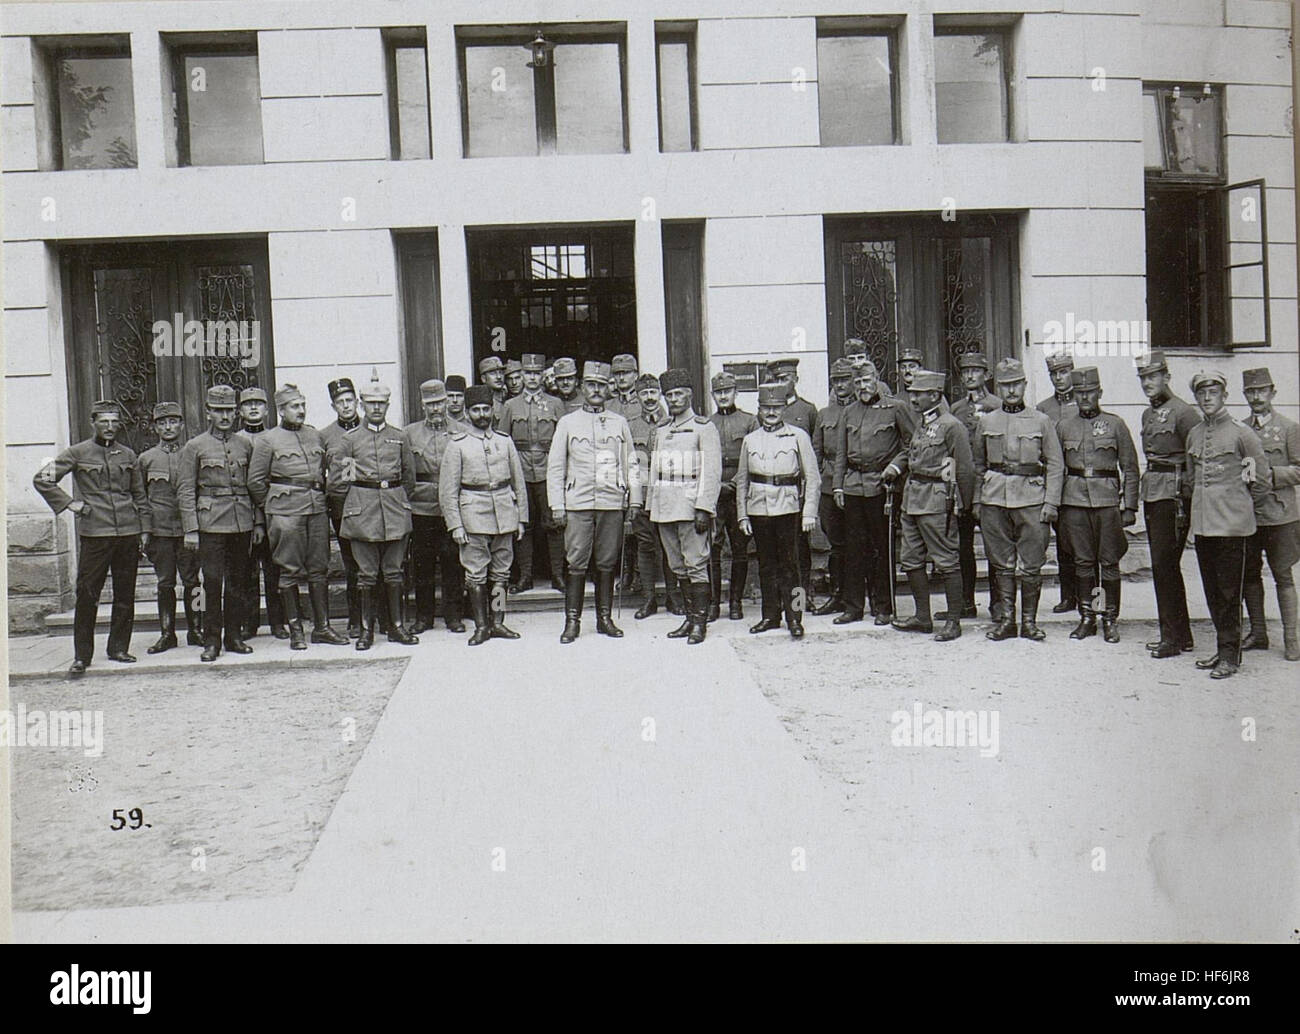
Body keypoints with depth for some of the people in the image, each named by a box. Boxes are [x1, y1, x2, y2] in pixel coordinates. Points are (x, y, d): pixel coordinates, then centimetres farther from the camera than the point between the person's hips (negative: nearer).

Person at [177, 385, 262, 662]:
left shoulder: (245, 445, 11)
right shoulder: (194, 447, 2)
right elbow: (185, 491, -1)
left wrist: (259, 522, 8)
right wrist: (190, 530, -8)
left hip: (243, 522, 3)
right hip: (211, 523, -3)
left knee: (238, 581, 7)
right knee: (213, 582, -4)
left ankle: (234, 636, 16)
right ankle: (211, 641, 3)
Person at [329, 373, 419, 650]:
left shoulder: (399, 437, 9)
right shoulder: (350, 439, 4)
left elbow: (409, 475, 18)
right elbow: (335, 475, 6)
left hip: (395, 509, 2)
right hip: (362, 512, -2)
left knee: (394, 572, 6)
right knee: (367, 573, 2)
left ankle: (396, 626, 14)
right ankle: (366, 629, 10)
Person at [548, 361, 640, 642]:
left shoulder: (619, 423, 11)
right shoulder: (568, 422, 7)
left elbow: (631, 464, 13)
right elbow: (555, 467, 6)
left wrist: (634, 500, 7)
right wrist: (557, 506, -1)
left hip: (612, 503, 1)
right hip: (578, 503, -1)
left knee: (607, 564, 5)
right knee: (577, 564, -3)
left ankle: (605, 618, 15)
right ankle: (572, 621, 3)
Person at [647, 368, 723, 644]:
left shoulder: (704, 428, -2)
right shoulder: (660, 432, 16)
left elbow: (711, 472, -8)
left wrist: (704, 509, -16)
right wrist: (651, 506, 14)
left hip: (690, 506, -6)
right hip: (665, 508, 6)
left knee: (696, 564, -6)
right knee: (678, 567, 10)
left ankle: (700, 622, -1)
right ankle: (690, 618, 18)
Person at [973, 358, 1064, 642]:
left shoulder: (1042, 421, 5)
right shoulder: (986, 422, 10)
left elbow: (1055, 465, 5)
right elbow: (978, 465, 15)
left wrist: (1051, 502, -3)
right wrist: (977, 500, 9)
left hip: (1032, 498, -1)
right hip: (994, 498, 2)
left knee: (1032, 564, 0)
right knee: (1001, 563, 5)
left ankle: (1029, 621, 10)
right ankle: (1005, 619, 14)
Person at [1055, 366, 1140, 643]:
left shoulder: (1116, 425, 4)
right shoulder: (1063, 426, 9)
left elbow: (1130, 469, 5)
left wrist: (1130, 507, -1)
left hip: (1107, 499, -2)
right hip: (1074, 500, 2)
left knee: (1109, 562, 1)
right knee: (1082, 562, 5)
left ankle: (1111, 619, 10)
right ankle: (1086, 617, 13)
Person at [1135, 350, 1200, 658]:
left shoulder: (1183, 412, -11)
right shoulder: (1148, 414, 15)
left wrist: (1185, 497, -14)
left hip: (1173, 495, -9)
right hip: (1151, 495, 9)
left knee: (1164, 565, -8)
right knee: (1165, 566, 13)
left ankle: (1172, 638, 0)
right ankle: (1182, 634, 22)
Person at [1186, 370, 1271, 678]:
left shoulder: (1241, 432, -6)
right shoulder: (1194, 435, 10)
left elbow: (1263, 477, 0)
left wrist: (1247, 506, 9)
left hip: (1231, 524, -5)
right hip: (1202, 523, 5)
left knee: (1229, 592, -2)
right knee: (1212, 592, 11)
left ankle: (1230, 656, 6)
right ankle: (1223, 649, 21)